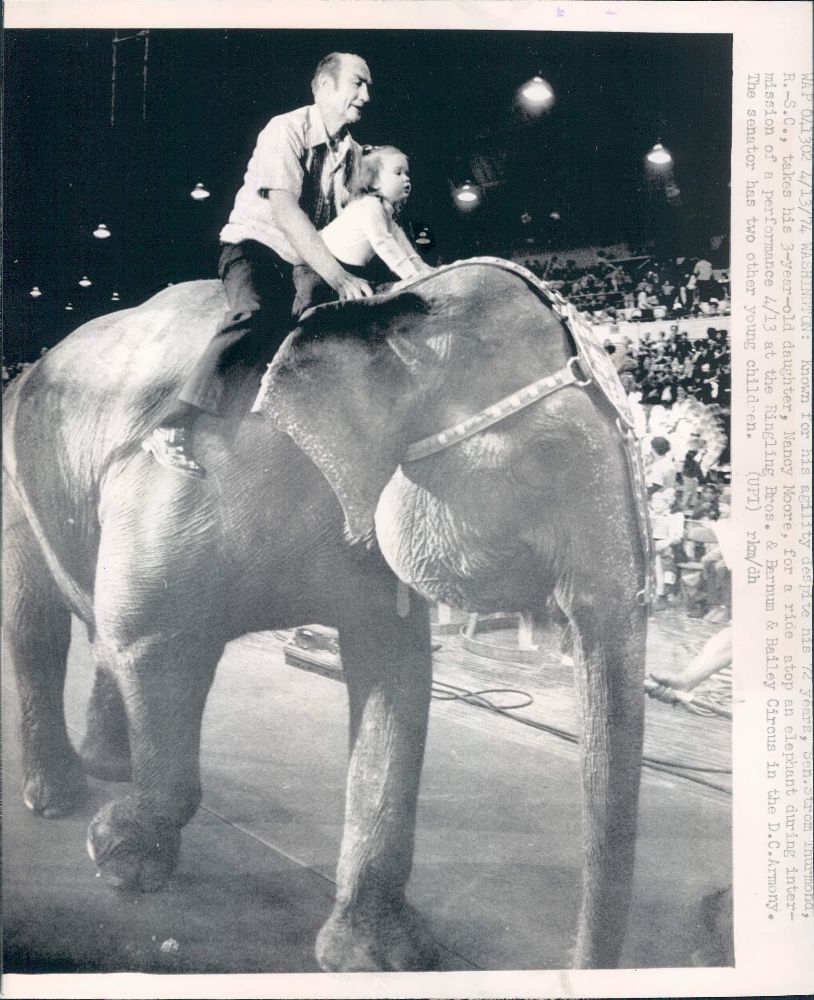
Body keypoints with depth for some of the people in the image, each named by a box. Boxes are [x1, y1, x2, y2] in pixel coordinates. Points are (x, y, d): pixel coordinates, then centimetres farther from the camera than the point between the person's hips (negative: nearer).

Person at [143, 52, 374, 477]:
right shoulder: (287, 131, -11)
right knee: (256, 313, -37)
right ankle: (172, 429, -48)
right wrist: (336, 276, -32)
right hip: (256, 247, -9)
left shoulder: (352, 152, 13)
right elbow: (285, 212, -24)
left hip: (309, 264, 9)